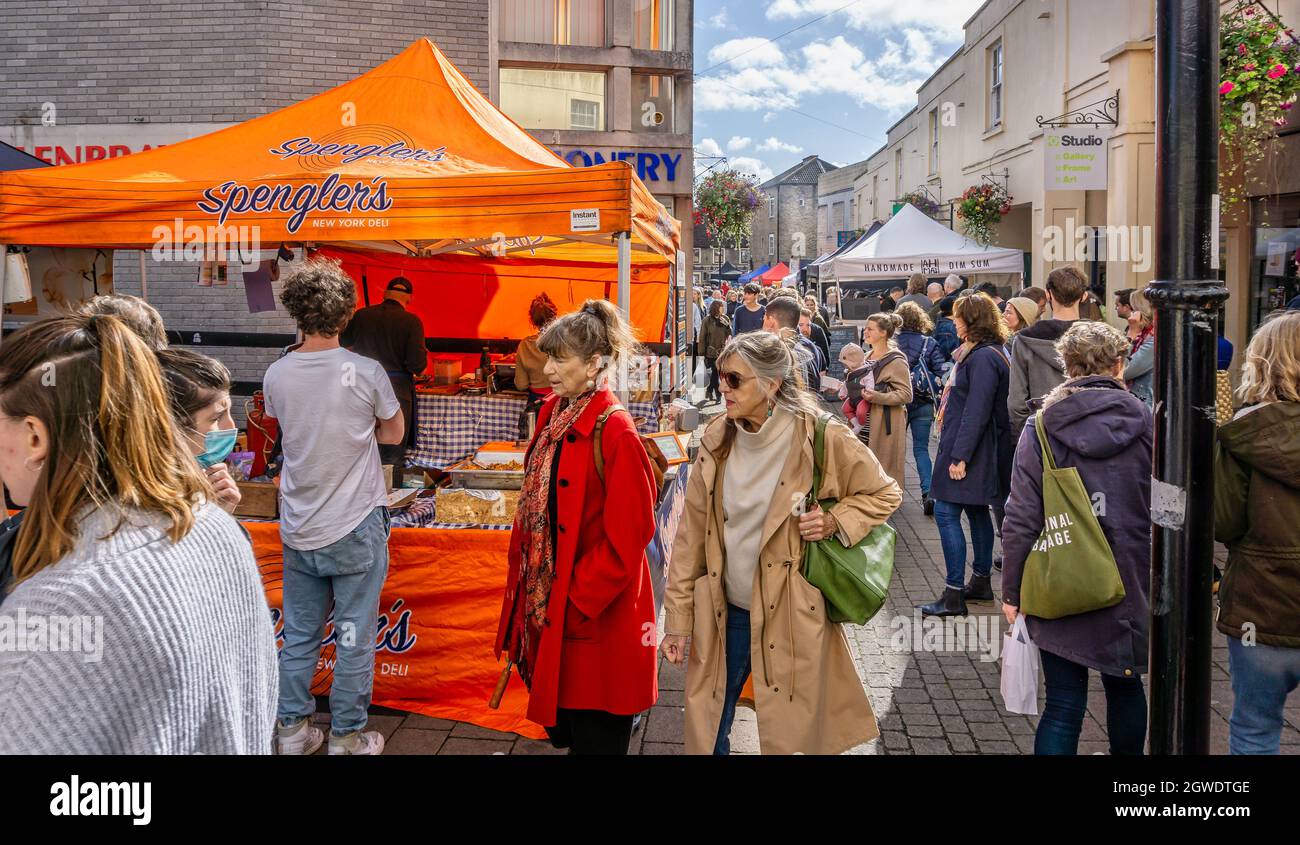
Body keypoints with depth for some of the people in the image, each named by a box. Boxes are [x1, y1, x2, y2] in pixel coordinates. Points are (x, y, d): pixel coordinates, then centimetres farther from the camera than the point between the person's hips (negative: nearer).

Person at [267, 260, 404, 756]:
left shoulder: (277, 374, -3)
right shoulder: (366, 372, -14)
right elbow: (394, 434, 1)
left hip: (298, 529, 4)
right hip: (355, 529, -4)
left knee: (298, 635, 16)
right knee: (354, 638, 8)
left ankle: (292, 732, 27)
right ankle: (346, 738, 18)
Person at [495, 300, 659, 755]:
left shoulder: (615, 432, -19)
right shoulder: (554, 414, 5)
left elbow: (626, 538, -19)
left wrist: (576, 602, -16)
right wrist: (533, 591, 9)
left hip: (595, 615, -7)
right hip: (549, 604, 8)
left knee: (594, 734, 8)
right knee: (561, 725, 20)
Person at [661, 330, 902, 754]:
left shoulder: (822, 440, -11)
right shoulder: (717, 441, 0)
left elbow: (885, 494, 4)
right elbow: (691, 533, 3)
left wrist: (835, 521, -15)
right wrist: (678, 618, 1)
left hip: (790, 619, -3)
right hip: (723, 615, 4)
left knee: (787, 737, 9)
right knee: (705, 735, 13)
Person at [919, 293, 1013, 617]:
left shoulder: (983, 358, -18)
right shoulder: (986, 353, 15)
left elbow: (976, 412, -23)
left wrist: (960, 456, -23)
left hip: (968, 450, -11)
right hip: (980, 452, 11)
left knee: (946, 514, -9)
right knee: (976, 512, 16)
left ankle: (954, 595, -7)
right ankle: (981, 582, 27)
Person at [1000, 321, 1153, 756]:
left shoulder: (1040, 430, -8)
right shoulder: (1147, 425, -4)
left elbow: (1021, 520, -9)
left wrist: (1012, 592, 0)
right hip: (1130, 586, 2)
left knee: (1063, 706, 3)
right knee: (1125, 688, 21)